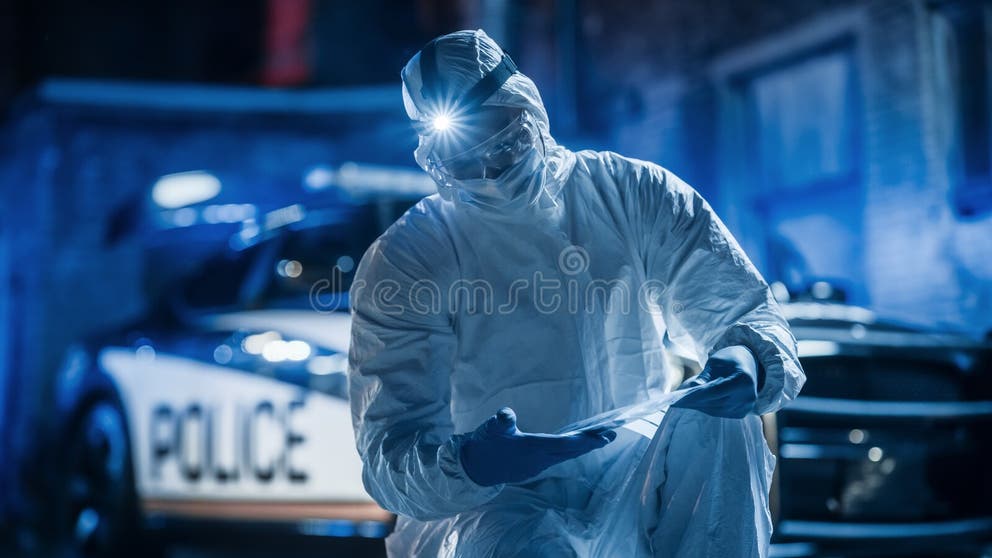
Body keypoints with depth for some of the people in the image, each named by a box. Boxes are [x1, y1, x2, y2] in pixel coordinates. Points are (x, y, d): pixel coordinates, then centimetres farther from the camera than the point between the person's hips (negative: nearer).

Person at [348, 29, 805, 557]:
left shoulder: (636, 194, -1)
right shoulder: (400, 262, -9)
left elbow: (752, 314, -3)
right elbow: (389, 459, -16)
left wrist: (747, 360, -29)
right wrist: (468, 464, -40)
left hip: (634, 485, 3)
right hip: (489, 503, -3)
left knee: (720, 425, -27)